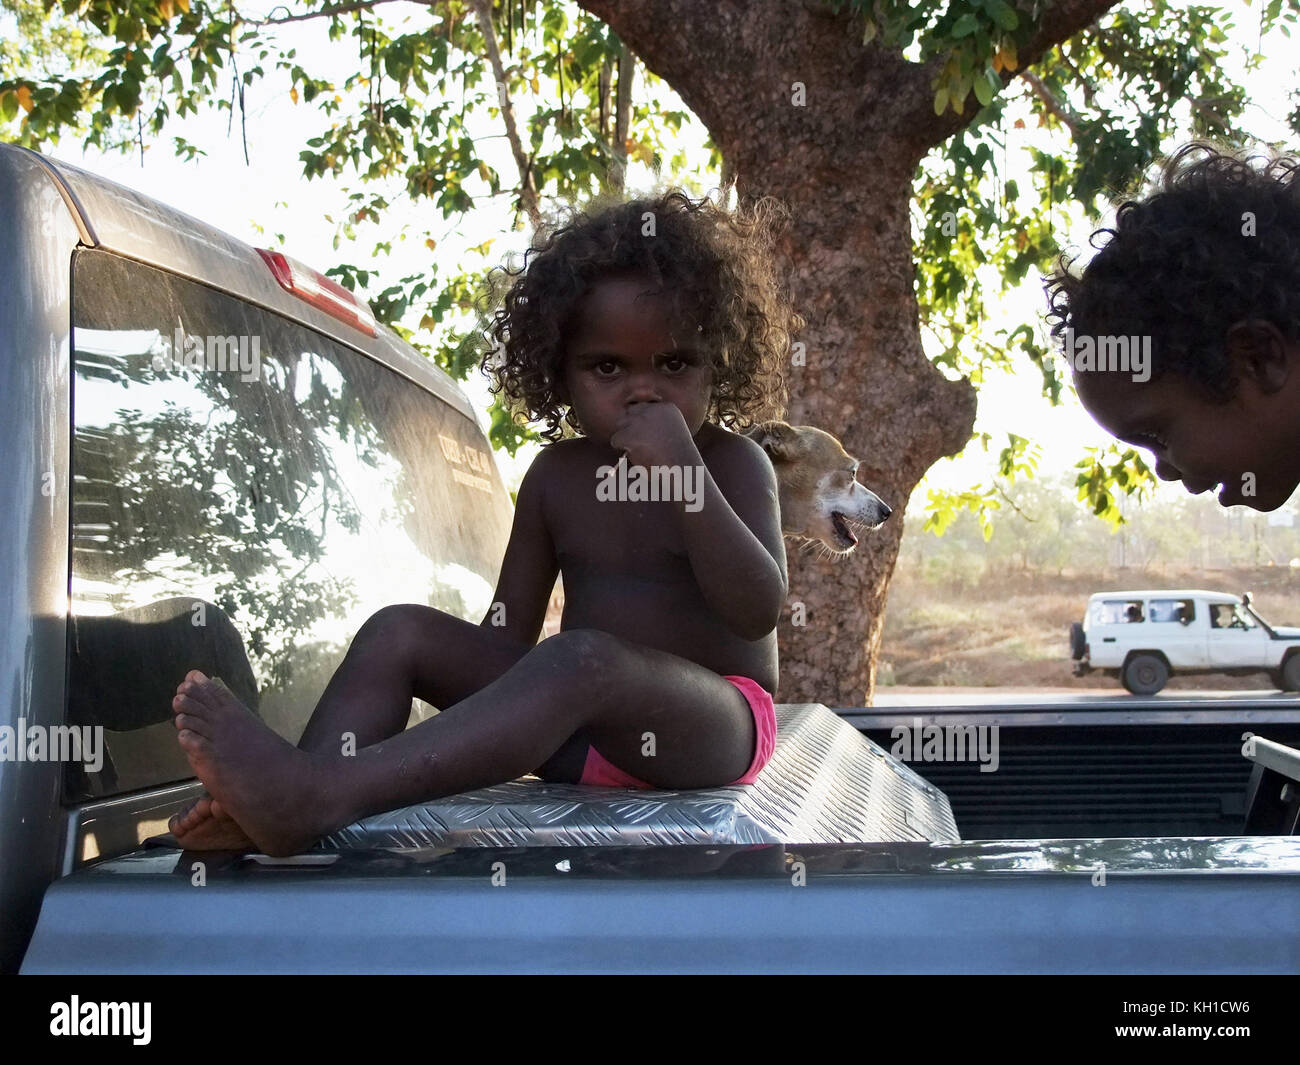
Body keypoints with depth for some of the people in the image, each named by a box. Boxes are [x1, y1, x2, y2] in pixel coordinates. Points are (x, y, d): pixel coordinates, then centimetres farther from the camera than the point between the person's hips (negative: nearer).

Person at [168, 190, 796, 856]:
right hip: (581, 730, 6)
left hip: (708, 726, -6)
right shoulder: (557, 475, 11)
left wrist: (682, 473, -24)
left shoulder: (732, 464, -2)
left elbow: (758, 612, -16)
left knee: (584, 658, -37)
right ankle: (290, 800, -34)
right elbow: (508, 629, 12)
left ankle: (317, 799, -47)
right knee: (400, 632, -9)